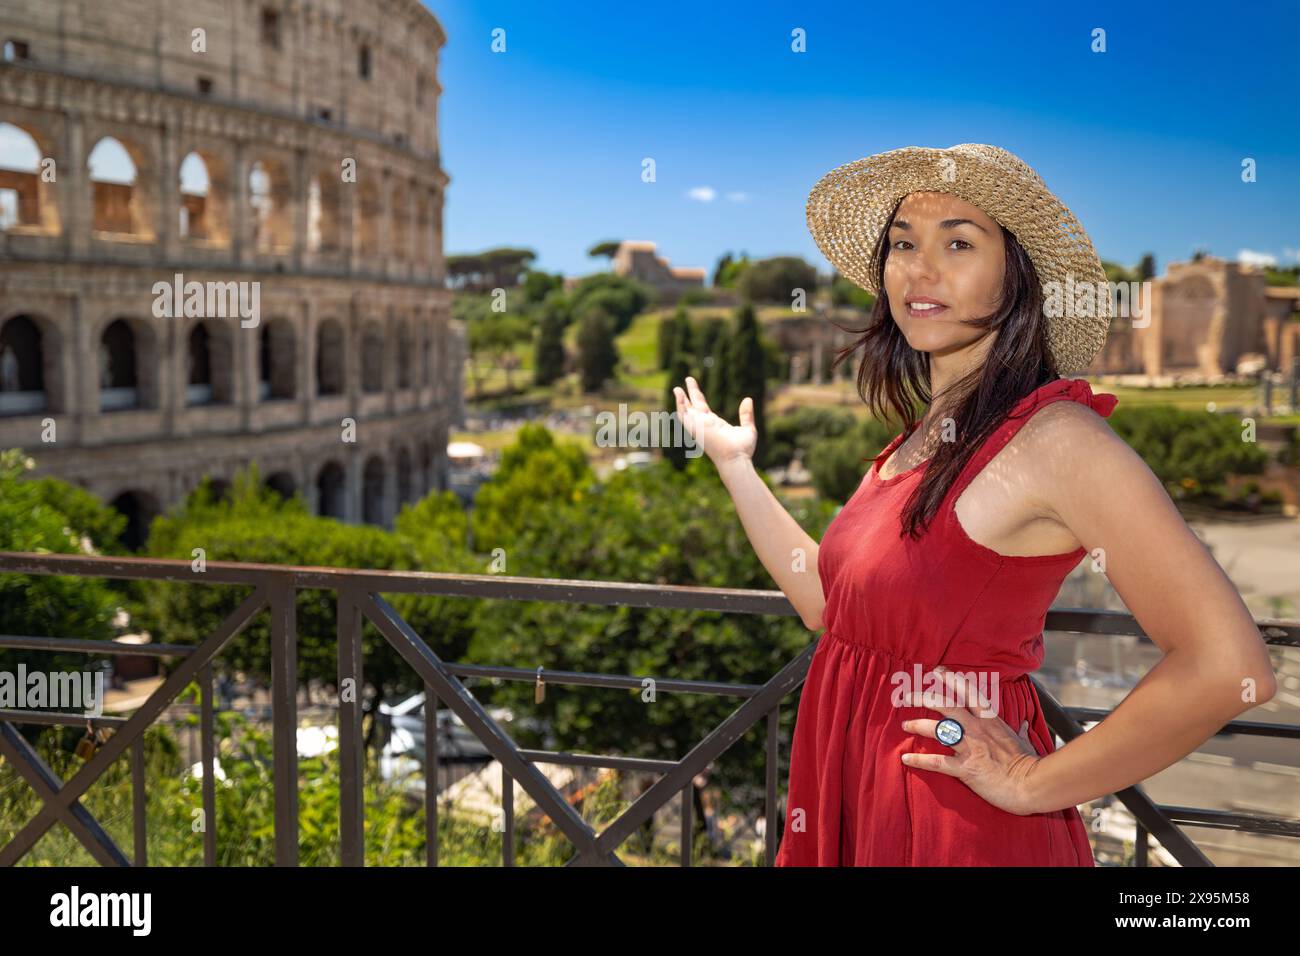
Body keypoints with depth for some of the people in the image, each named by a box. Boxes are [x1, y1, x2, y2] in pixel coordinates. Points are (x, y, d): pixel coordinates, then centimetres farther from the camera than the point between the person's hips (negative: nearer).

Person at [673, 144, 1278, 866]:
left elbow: (1230, 665, -25)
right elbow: (826, 602, 10)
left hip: (958, 828, -8)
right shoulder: (916, 441, 6)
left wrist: (1033, 783, -17)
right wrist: (735, 464, 14)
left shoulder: (1054, 436, -19)